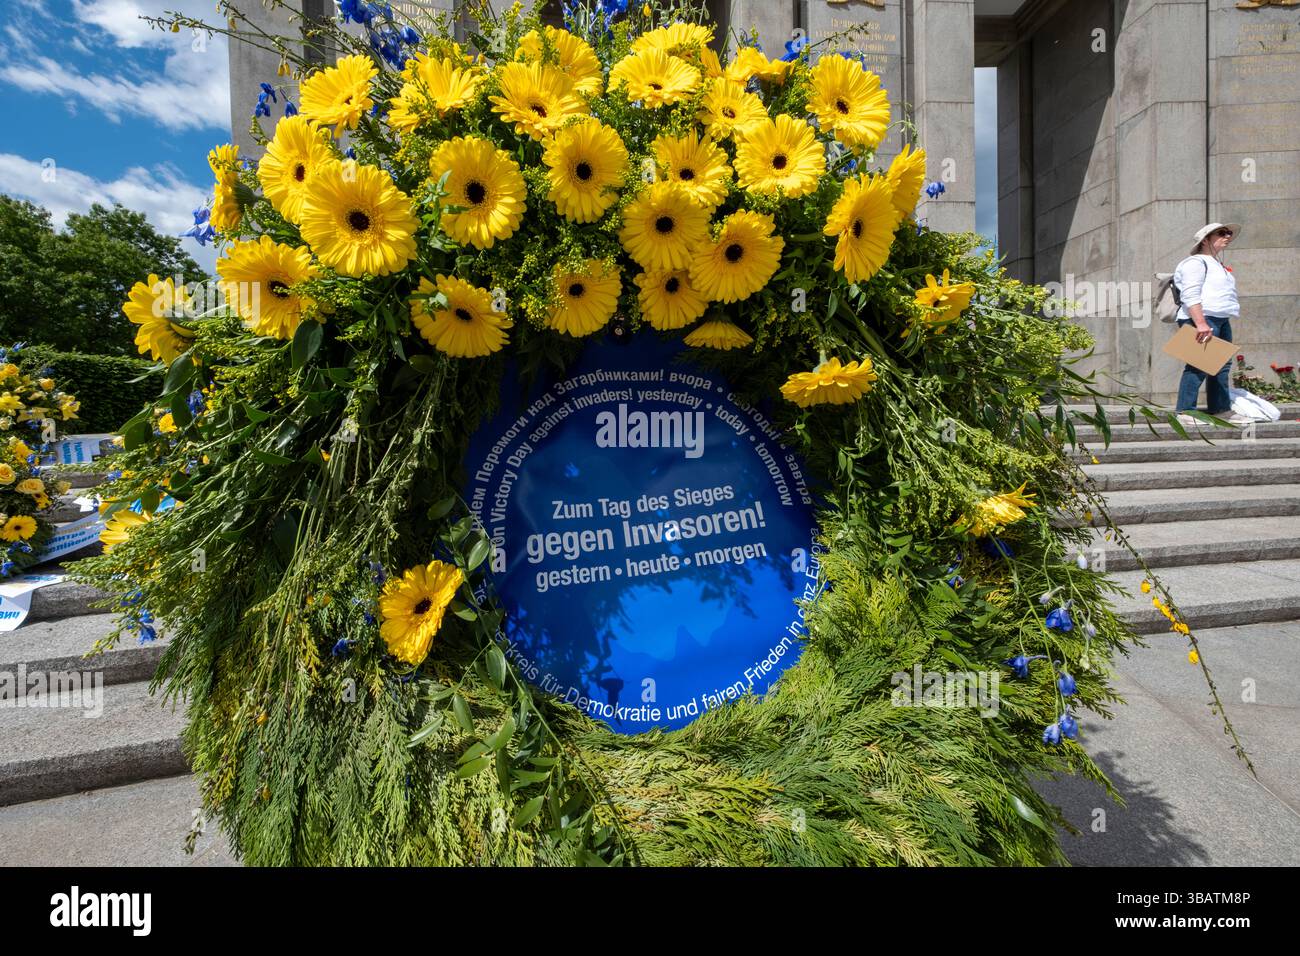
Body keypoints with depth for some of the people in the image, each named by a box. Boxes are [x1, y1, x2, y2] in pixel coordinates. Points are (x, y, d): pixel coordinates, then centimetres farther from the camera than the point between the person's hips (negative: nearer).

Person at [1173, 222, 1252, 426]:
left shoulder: (1217, 265, 27)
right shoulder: (1196, 262, -5)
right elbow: (1190, 295, -18)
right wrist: (1201, 323, -27)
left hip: (1221, 320, 10)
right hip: (1202, 318, -10)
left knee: (1222, 365, 9)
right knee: (1198, 365, -15)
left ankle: (1220, 409, 13)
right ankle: (1185, 411, -15)